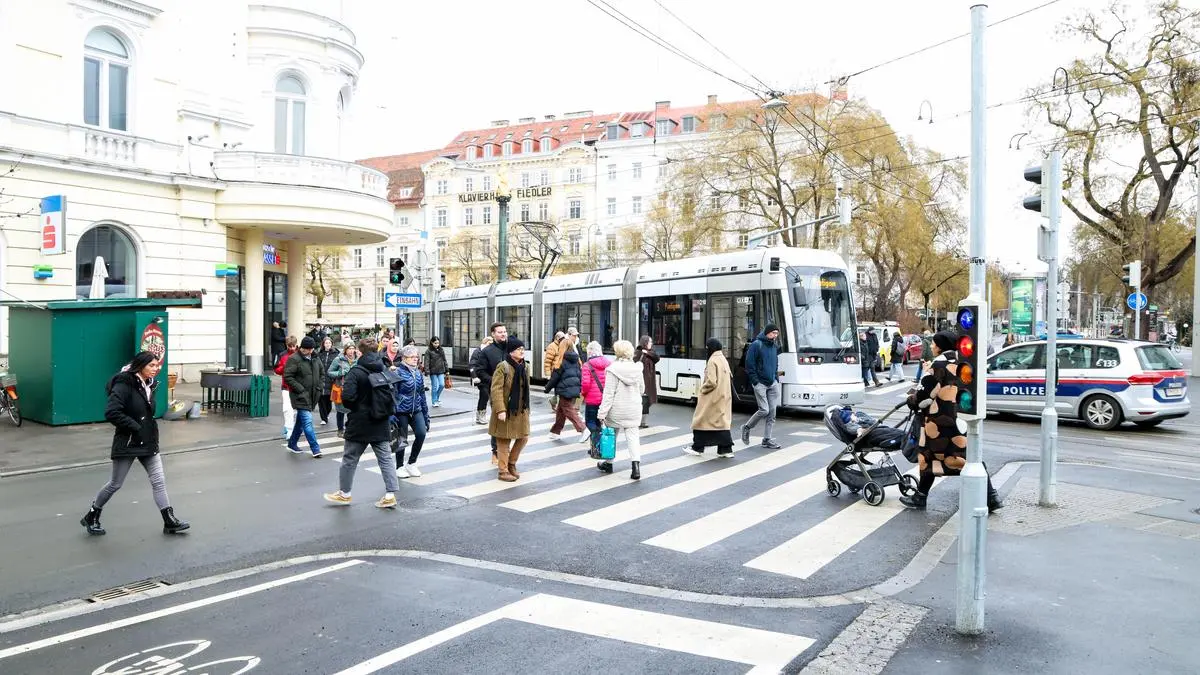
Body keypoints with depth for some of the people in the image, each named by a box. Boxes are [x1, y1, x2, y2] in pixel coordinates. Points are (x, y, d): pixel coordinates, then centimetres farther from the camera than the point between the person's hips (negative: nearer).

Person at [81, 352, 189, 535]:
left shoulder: (148, 384, 7)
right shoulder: (124, 385, -16)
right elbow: (111, 413, -25)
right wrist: (135, 427, -22)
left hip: (148, 442, 7)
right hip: (128, 443, -6)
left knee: (159, 481, 2)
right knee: (116, 483, 8)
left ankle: (169, 521, 4)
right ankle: (92, 517, 30)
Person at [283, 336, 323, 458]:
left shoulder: (315, 360, 12)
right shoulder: (294, 359, -10)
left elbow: (322, 374, 24)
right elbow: (287, 377, -14)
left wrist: (319, 387, 9)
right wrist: (300, 389, -17)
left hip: (312, 396, 7)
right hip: (301, 396, -7)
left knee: (301, 421, 17)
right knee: (307, 421, -11)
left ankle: (292, 443, 33)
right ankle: (315, 449, -11)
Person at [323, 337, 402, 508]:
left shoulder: (355, 372, -15)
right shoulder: (385, 371, 1)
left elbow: (347, 397, -21)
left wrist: (352, 409, -1)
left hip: (359, 424, -4)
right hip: (381, 424, 5)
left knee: (350, 459, 12)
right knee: (386, 458, 8)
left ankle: (344, 493, 25)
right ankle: (390, 494, 6)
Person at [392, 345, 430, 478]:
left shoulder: (418, 373, 9)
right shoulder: (398, 372, -10)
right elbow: (393, 393, -13)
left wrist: (425, 414, 14)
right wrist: (392, 414, -18)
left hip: (416, 410, 5)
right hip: (402, 410, -5)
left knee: (421, 433, -9)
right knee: (402, 439, 4)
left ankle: (411, 463, 11)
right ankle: (400, 467, 22)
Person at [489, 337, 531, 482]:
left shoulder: (525, 367, 7)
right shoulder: (502, 367, -15)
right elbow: (496, 390, -19)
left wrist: (527, 408, 17)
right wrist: (500, 410, -24)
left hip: (521, 410, 7)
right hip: (506, 411, -7)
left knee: (523, 438, 10)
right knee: (504, 441, 4)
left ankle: (511, 464, 30)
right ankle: (503, 471, 16)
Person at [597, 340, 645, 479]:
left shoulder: (613, 369, -15)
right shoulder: (637, 368, 1)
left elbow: (608, 393, -17)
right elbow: (642, 390, 13)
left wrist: (602, 413, -13)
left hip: (616, 410, -3)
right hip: (634, 410, 3)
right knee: (633, 436, 5)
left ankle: (608, 463, 30)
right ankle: (635, 466, -10)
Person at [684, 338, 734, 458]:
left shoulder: (712, 361, -17)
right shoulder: (723, 359, 10)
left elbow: (711, 381, -23)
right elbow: (729, 377, 16)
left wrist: (702, 389, -6)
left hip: (713, 397, -8)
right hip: (723, 397, 8)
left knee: (701, 420, 4)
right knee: (722, 421, 8)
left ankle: (697, 447, 13)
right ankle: (726, 449, 5)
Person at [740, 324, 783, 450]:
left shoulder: (775, 346, 12)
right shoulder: (757, 345, -8)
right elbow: (749, 364, -10)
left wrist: (777, 379, 14)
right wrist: (755, 381, -15)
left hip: (773, 384, 7)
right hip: (760, 383, -7)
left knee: (772, 412, 3)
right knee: (764, 410, -9)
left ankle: (767, 439, 10)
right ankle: (747, 427, 15)